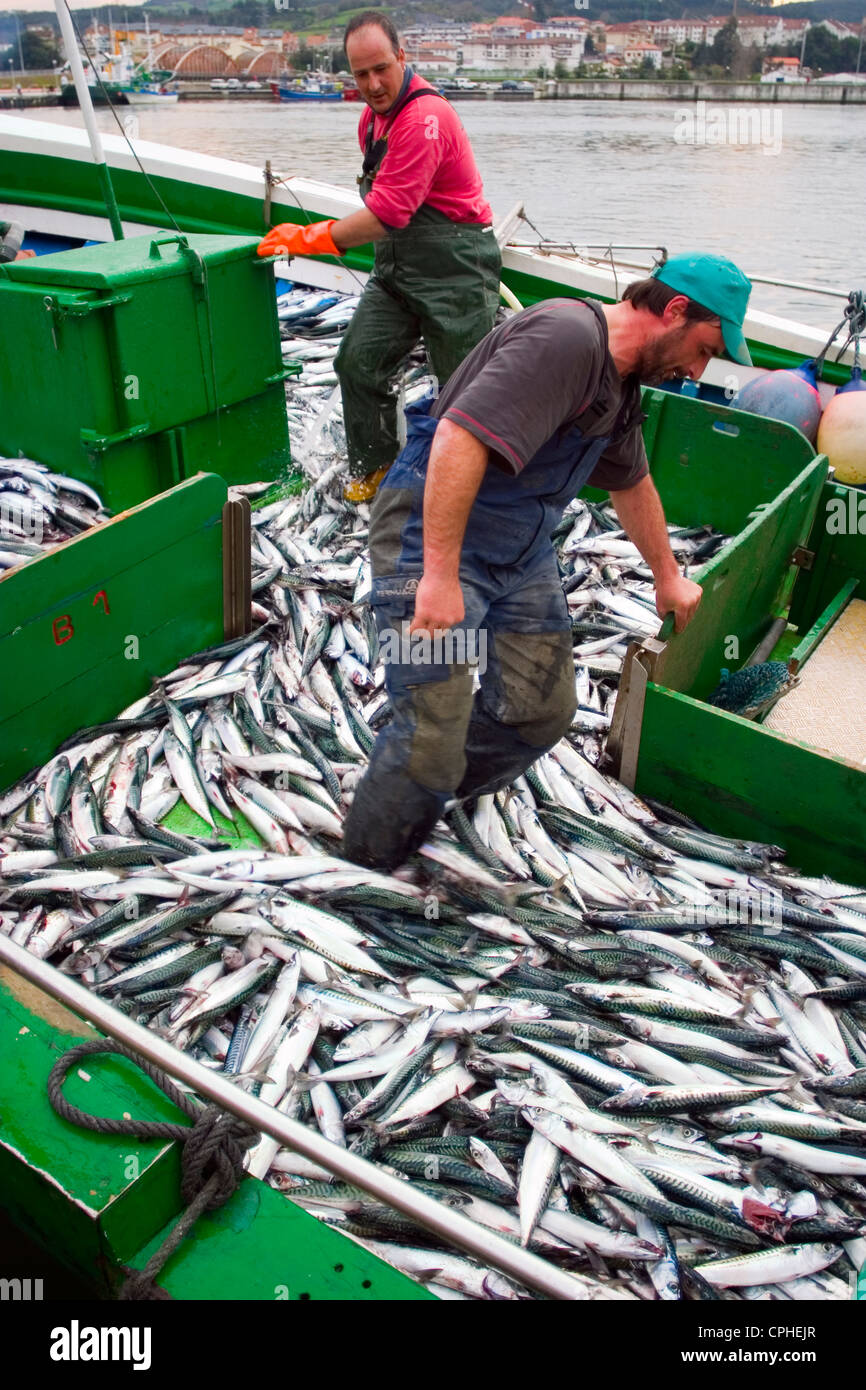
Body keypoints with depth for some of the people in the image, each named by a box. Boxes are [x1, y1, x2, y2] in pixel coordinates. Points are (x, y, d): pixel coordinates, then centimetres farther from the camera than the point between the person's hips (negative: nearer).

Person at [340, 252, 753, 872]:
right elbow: (459, 436, -32)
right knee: (432, 737, -10)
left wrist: (668, 576, 39)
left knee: (543, 710, 7)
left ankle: (441, 795, 29)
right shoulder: (567, 337, -21)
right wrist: (440, 576, -33)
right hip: (431, 537, -10)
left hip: (522, 556, 10)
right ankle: (365, 876, 13)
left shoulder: (621, 379, 13)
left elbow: (632, 483, 29)